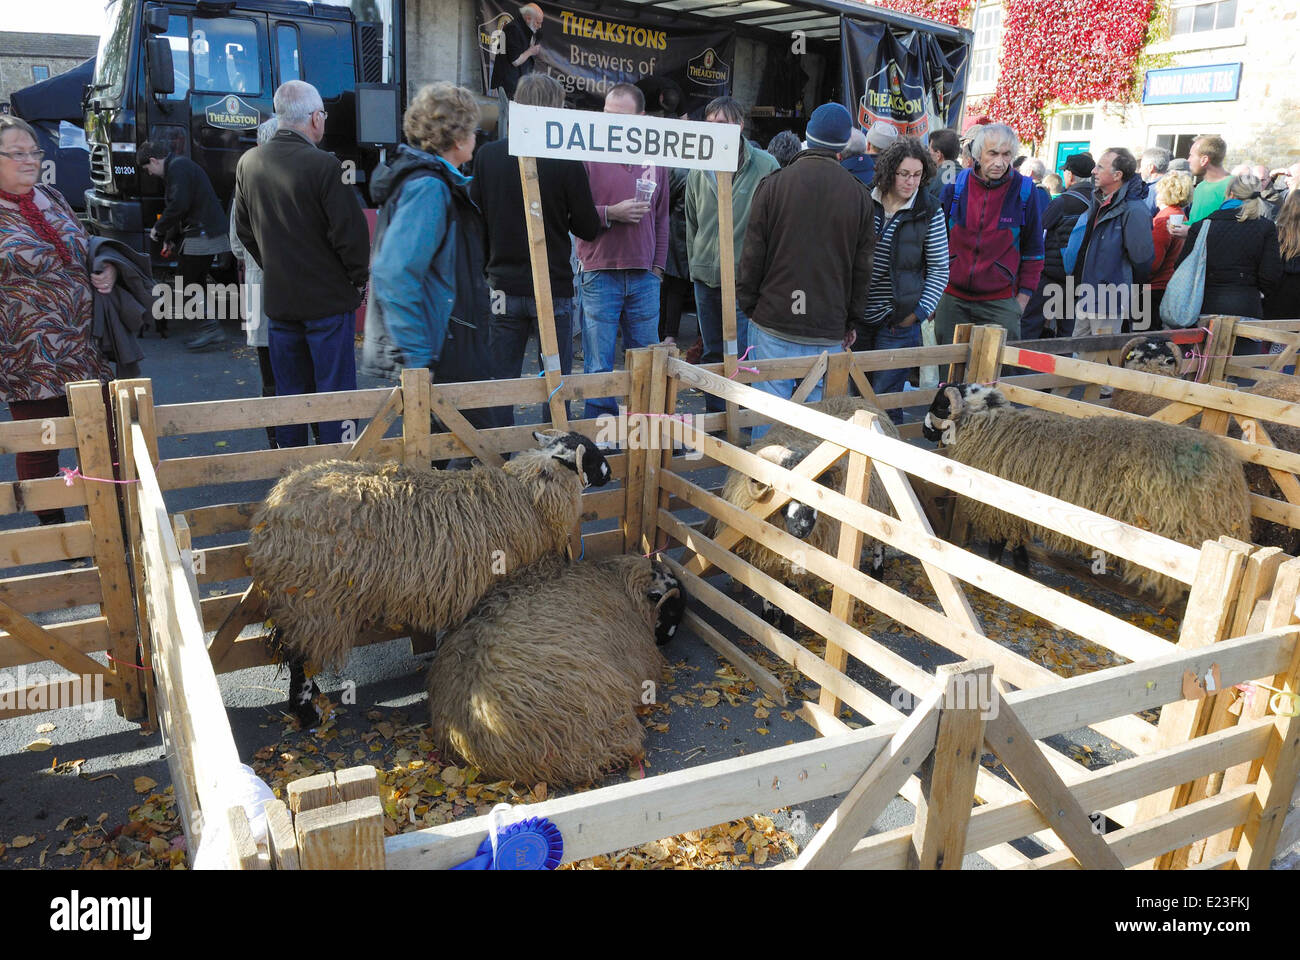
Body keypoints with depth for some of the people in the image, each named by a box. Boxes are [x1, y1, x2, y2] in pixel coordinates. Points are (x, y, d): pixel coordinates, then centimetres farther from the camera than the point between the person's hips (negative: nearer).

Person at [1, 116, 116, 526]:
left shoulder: (50, 198, 10)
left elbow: (86, 250, 24)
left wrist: (107, 270, 1)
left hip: (86, 350, 6)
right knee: (39, 448, 8)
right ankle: (53, 530, 24)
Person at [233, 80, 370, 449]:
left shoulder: (248, 162, 5)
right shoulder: (324, 166, -18)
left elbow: (243, 229, 14)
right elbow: (351, 233, -17)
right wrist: (358, 279, -1)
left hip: (278, 300, 6)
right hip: (328, 300, -6)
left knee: (289, 391, 15)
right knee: (334, 391, 3)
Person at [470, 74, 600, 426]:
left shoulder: (487, 155, -1)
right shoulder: (567, 161, -11)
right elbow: (588, 228, -6)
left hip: (503, 287, 3)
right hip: (554, 289, -3)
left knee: (500, 382, 10)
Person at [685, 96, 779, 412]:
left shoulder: (766, 165, -7)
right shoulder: (699, 170, 7)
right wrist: (695, 266, 14)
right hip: (705, 278, 5)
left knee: (741, 356, -6)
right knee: (712, 354, 14)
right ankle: (714, 418, 26)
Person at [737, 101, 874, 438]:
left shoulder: (773, 185, -3)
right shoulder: (859, 195, 3)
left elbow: (753, 255, -2)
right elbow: (862, 266, 7)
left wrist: (748, 305, 9)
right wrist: (851, 321, 16)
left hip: (773, 322, -1)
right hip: (829, 328, 2)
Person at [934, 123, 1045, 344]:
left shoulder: (1024, 191, -1)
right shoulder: (956, 186, 2)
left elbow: (1033, 250, 6)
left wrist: (1023, 296, 3)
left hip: (1000, 301, -1)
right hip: (952, 299, 2)